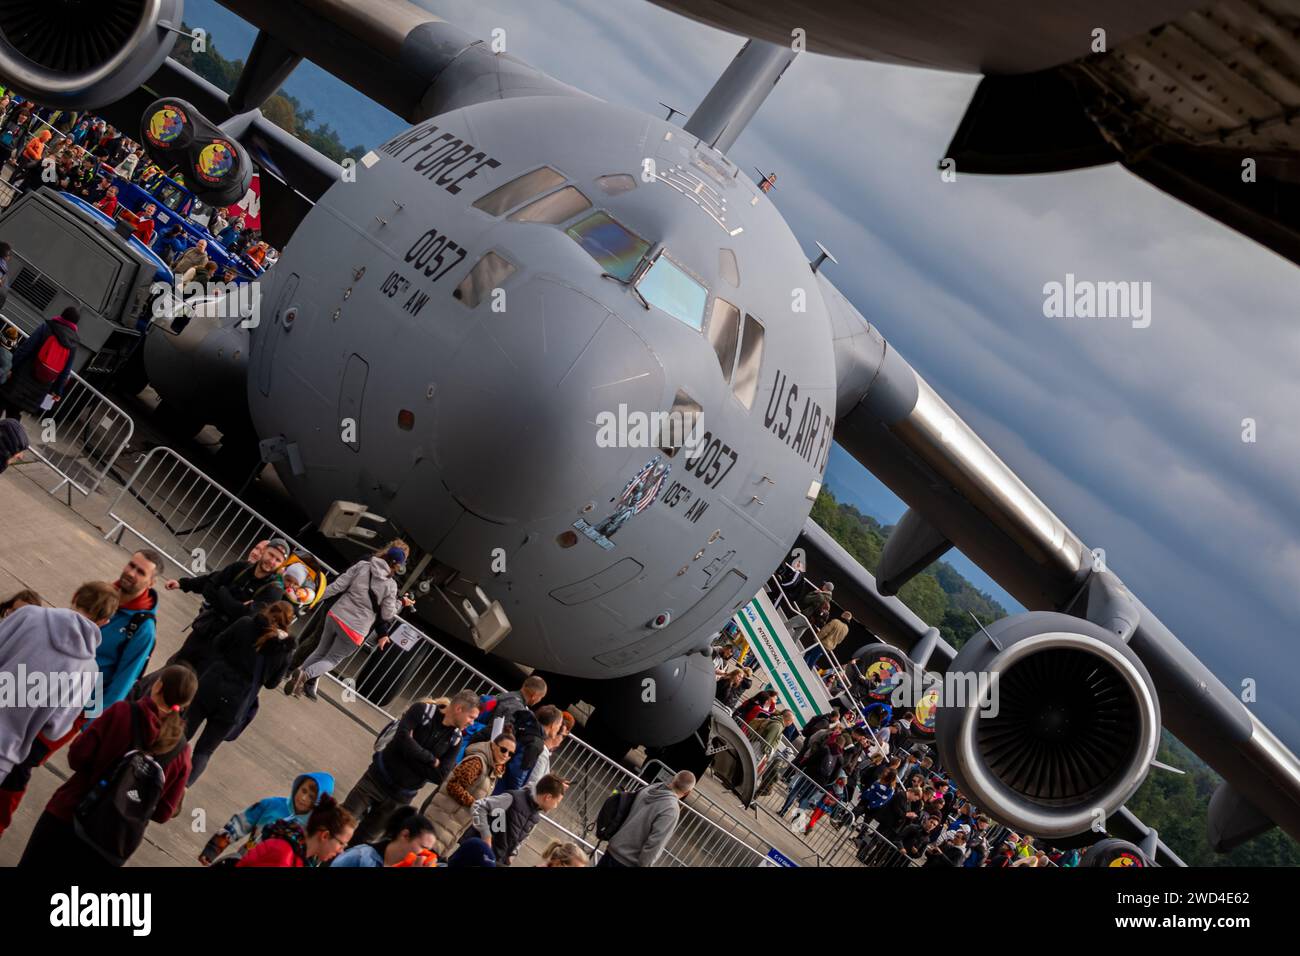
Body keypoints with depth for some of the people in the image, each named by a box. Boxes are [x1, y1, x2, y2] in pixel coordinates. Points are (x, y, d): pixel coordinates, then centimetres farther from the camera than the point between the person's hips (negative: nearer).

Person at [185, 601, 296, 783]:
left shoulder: (245, 624, -6)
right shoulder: (284, 650, -4)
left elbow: (217, 644, 4)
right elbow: (271, 682, 5)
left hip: (210, 688, 0)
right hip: (235, 705, 0)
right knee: (204, 752, 14)